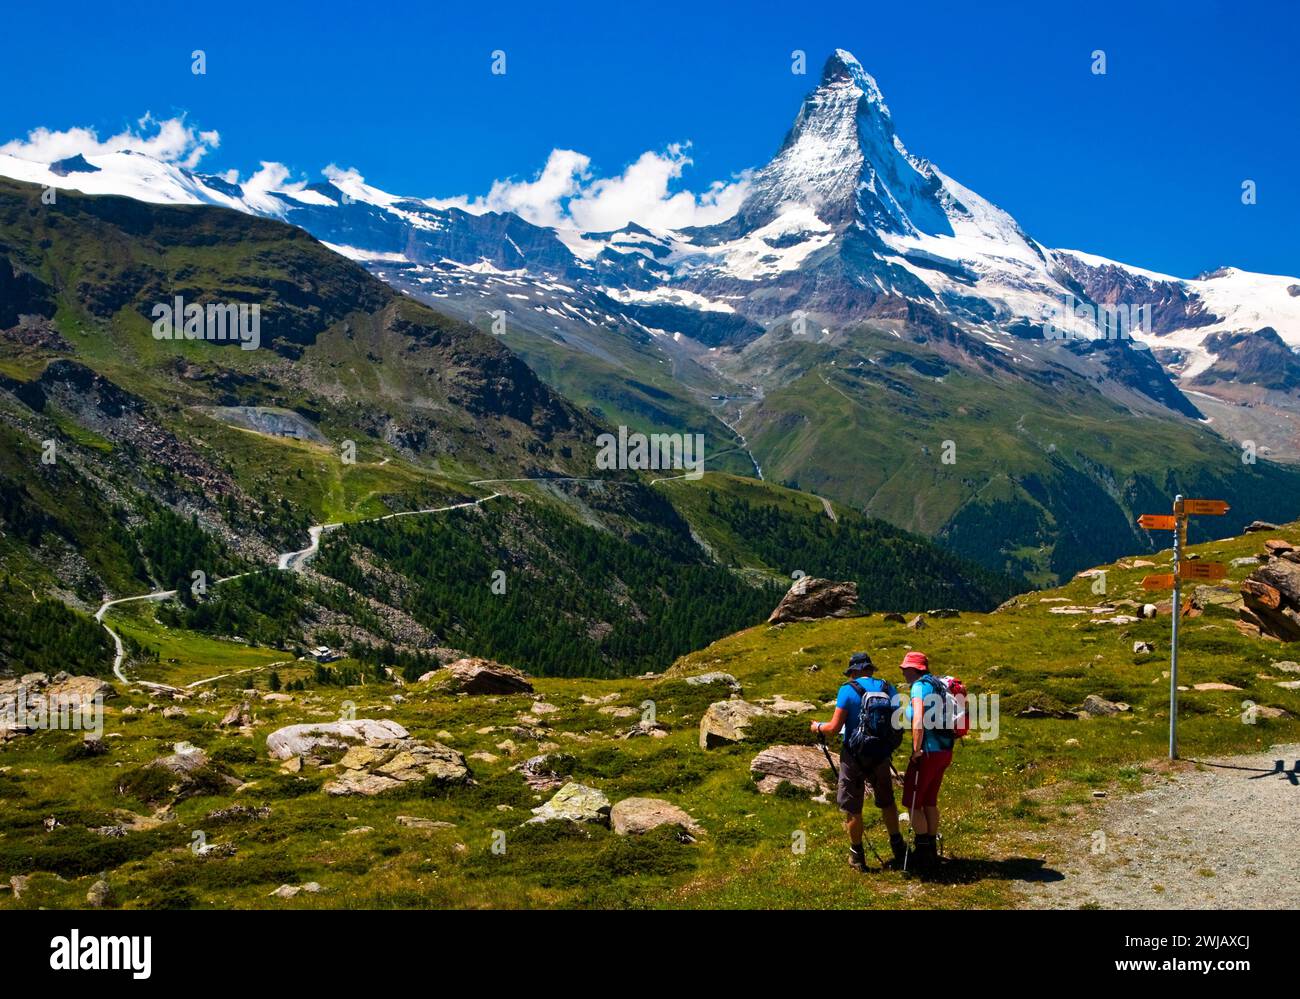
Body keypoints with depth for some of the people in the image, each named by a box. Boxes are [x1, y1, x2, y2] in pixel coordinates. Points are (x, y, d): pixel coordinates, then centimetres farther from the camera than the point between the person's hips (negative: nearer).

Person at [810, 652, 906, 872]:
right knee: (886, 802, 22)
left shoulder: (848, 690, -12)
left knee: (852, 807, 8)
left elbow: (835, 727, -14)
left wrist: (818, 727, 5)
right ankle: (898, 848, 30)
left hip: (855, 756, -4)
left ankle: (857, 857, 15)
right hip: (880, 755, 4)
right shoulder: (887, 688, 1)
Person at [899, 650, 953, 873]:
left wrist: (917, 750, -20)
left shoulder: (919, 687, -13)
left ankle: (923, 851, 3)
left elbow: (918, 721, -25)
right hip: (944, 750, 9)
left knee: (912, 803, 1)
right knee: (929, 802, 18)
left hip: (928, 752, -9)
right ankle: (932, 850, 24)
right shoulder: (937, 685, 14)